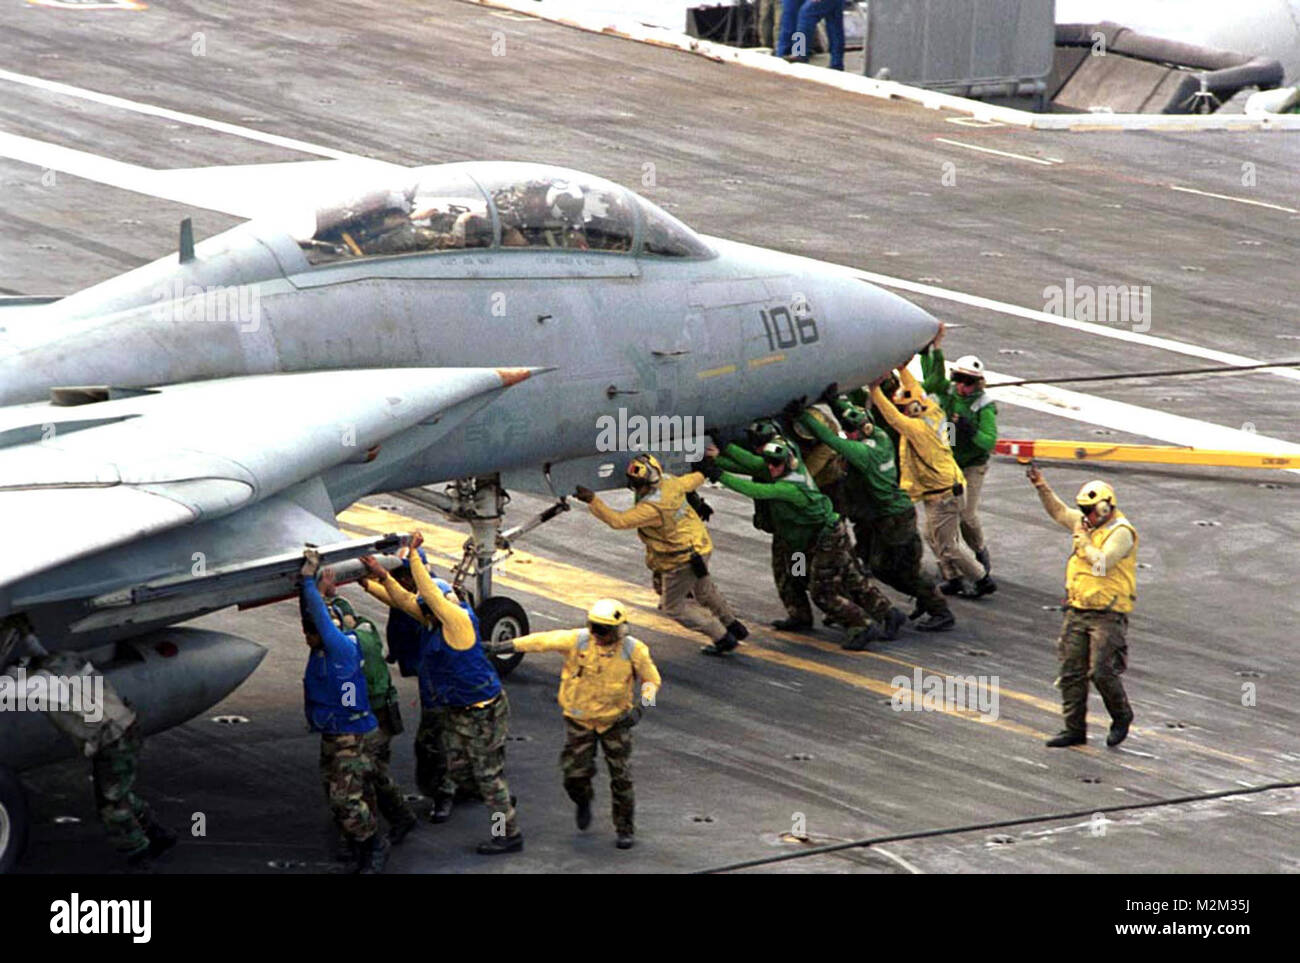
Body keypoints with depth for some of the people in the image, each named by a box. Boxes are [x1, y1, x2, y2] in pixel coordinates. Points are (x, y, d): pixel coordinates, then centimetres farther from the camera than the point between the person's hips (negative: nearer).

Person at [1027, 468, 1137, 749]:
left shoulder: (1121, 532, -12)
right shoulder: (1087, 523, 12)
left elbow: (1101, 563, -23)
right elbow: (1059, 512, 23)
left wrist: (1083, 539, -10)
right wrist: (1041, 486, 13)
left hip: (1107, 613, -8)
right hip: (1077, 610, 8)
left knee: (1102, 671, -11)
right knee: (1072, 671, 5)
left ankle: (1122, 717, 12)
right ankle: (1074, 728, 11)